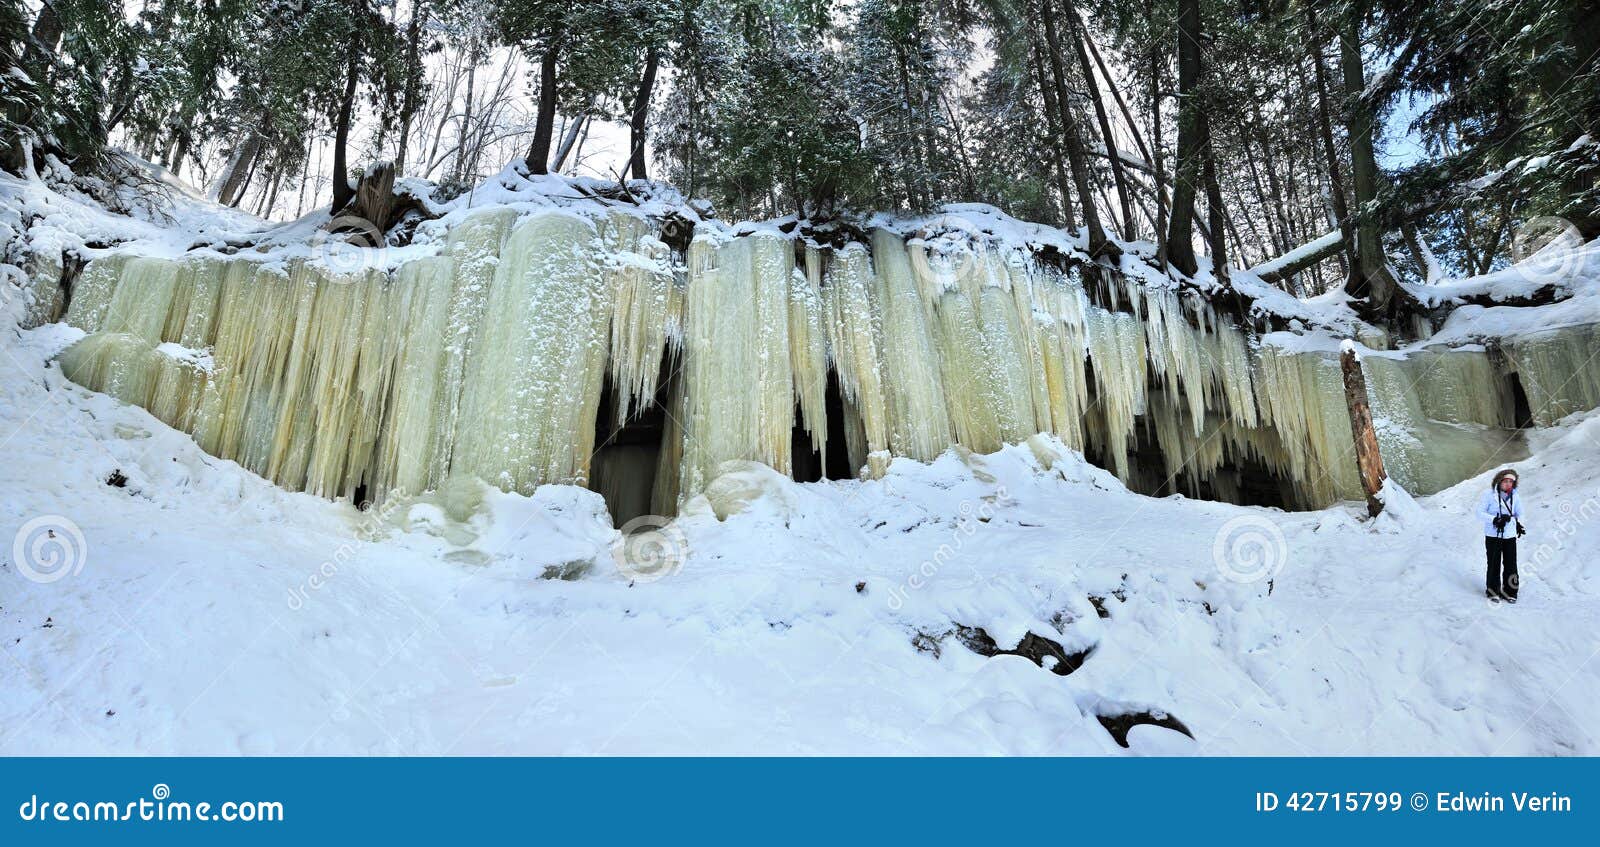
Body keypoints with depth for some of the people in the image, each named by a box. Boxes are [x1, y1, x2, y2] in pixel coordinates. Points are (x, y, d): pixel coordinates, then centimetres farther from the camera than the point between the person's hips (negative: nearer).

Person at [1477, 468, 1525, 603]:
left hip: (1510, 536, 3)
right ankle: (1493, 590, 18)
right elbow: (1480, 512, -8)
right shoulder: (1489, 494, -8)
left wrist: (1519, 524, -3)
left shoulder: (1515, 496, 4)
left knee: (1511, 564, 5)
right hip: (1493, 535, -3)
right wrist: (1495, 519, -21)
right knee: (1494, 564, 3)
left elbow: (1519, 513, 15)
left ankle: (1509, 591, 18)